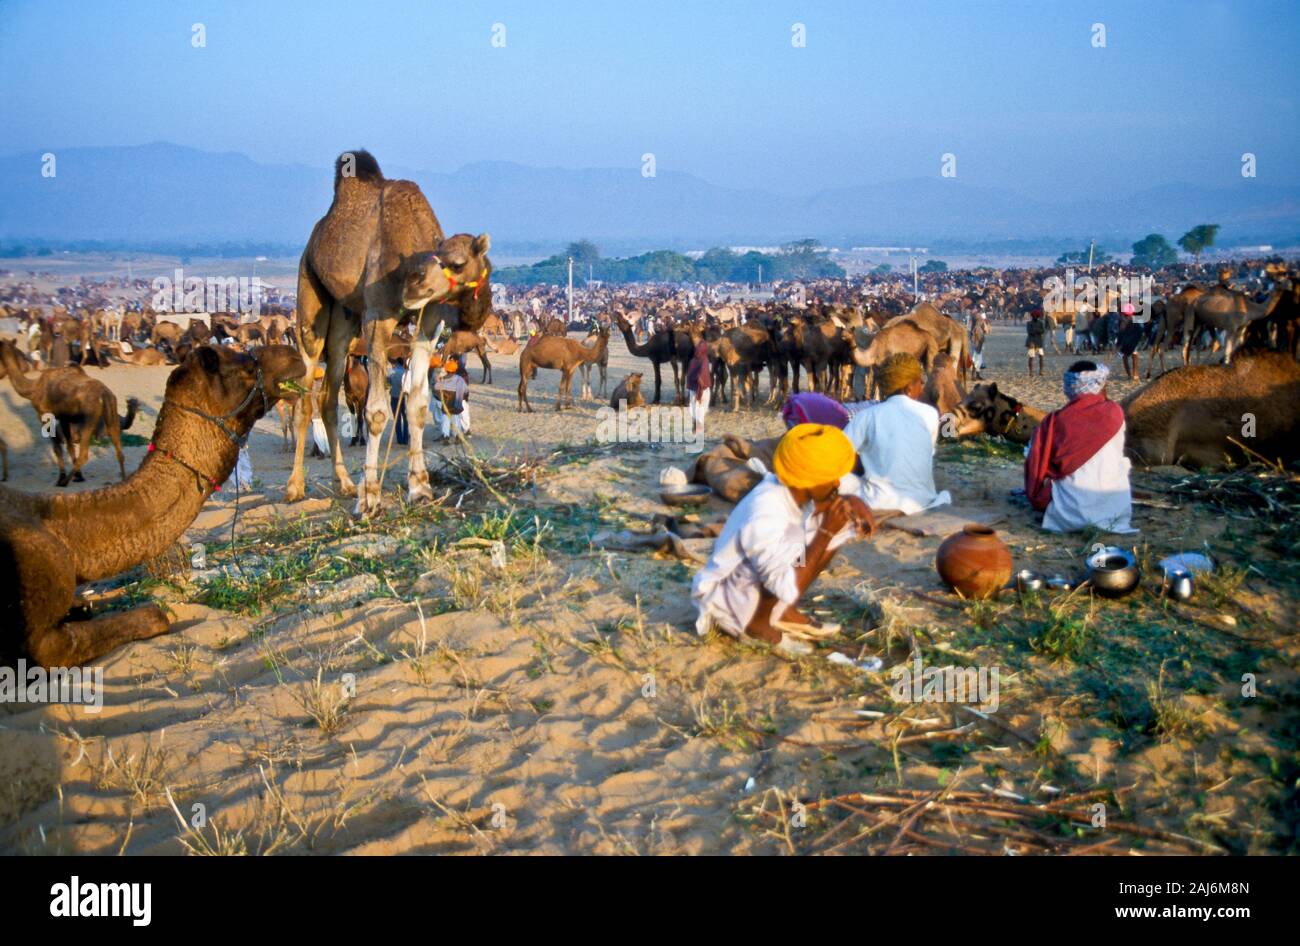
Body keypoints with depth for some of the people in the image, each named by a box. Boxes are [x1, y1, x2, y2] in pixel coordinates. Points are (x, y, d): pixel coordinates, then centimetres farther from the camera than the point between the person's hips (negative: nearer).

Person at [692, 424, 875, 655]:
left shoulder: (797, 490, -12)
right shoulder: (765, 518, -35)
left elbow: (837, 497, 10)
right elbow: (789, 590, -31)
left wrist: (852, 502, -15)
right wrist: (825, 533, -31)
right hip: (726, 597, -9)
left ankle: (784, 612, 6)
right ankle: (758, 623, -9)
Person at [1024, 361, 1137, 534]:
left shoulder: (1054, 421, -2)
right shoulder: (1115, 413, 0)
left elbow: (1036, 466, 0)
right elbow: (1118, 452, 13)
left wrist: (1039, 499, 17)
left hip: (1070, 515, 0)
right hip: (1114, 511, 0)